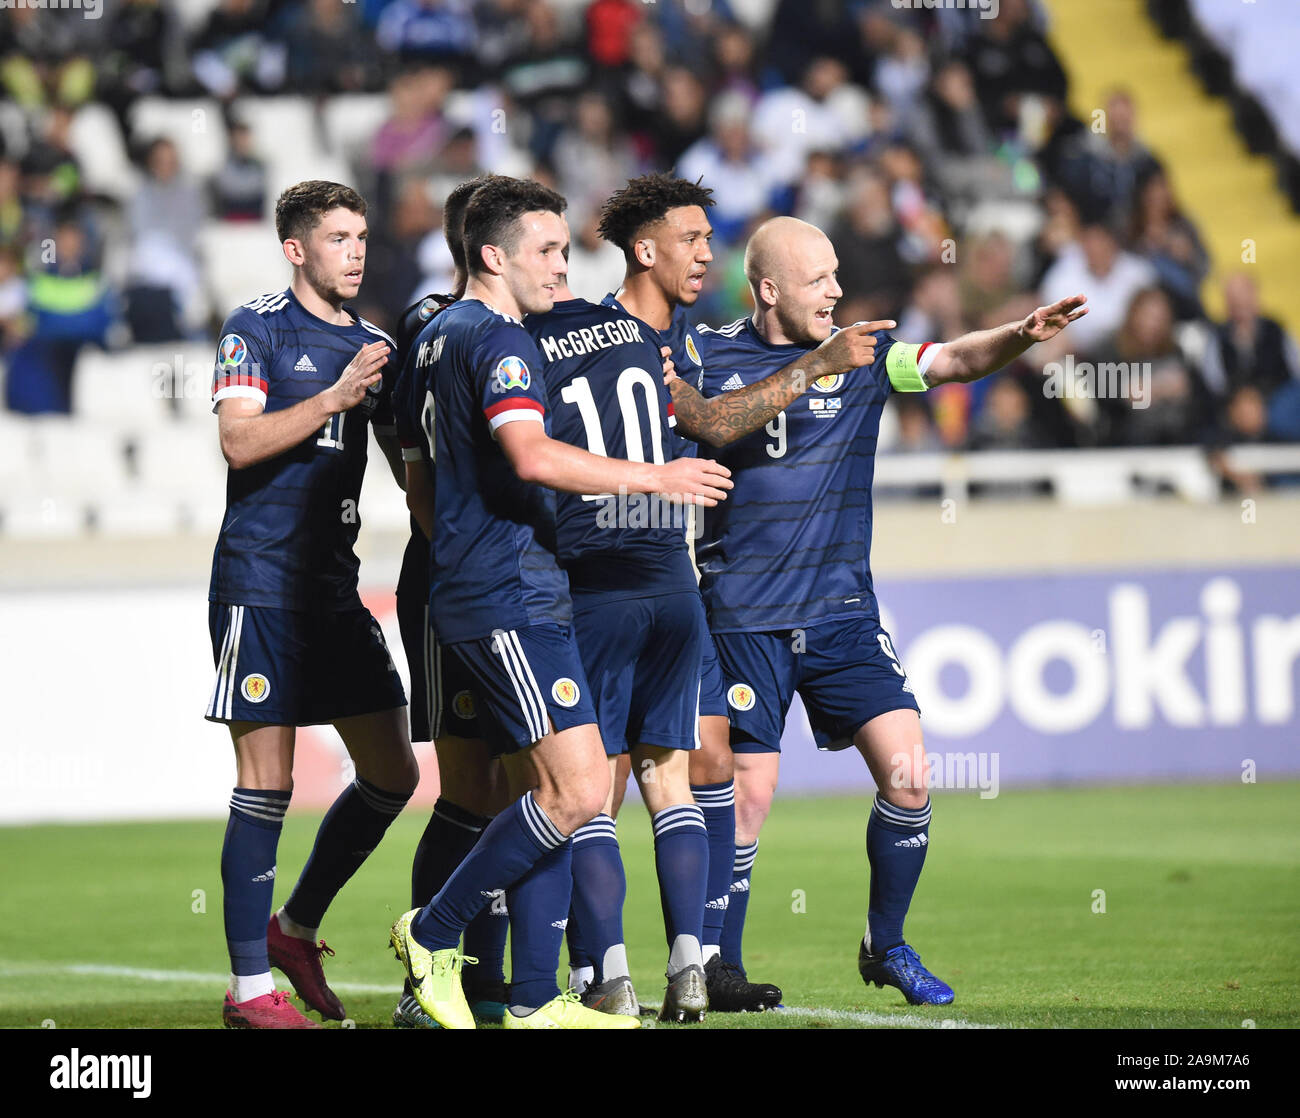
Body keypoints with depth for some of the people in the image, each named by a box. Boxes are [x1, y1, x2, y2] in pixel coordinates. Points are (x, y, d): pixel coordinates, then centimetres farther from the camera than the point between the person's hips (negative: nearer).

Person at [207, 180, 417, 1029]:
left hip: (335, 588, 7)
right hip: (261, 585, -7)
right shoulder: (257, 329, -3)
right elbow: (240, 441, -15)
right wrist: (334, 397, -22)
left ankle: (296, 928, 23)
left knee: (393, 775, 5)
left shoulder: (374, 345, 15)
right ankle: (250, 986, -1)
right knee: (267, 786, -7)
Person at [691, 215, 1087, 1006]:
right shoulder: (707, 358, -1)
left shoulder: (861, 356, 6)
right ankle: (721, 969, 12)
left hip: (842, 609, 3)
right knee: (748, 792, -4)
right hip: (744, 618, -3)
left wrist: (1020, 337, -23)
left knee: (908, 770, -7)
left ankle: (887, 947, 12)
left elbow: (955, 361, -5)